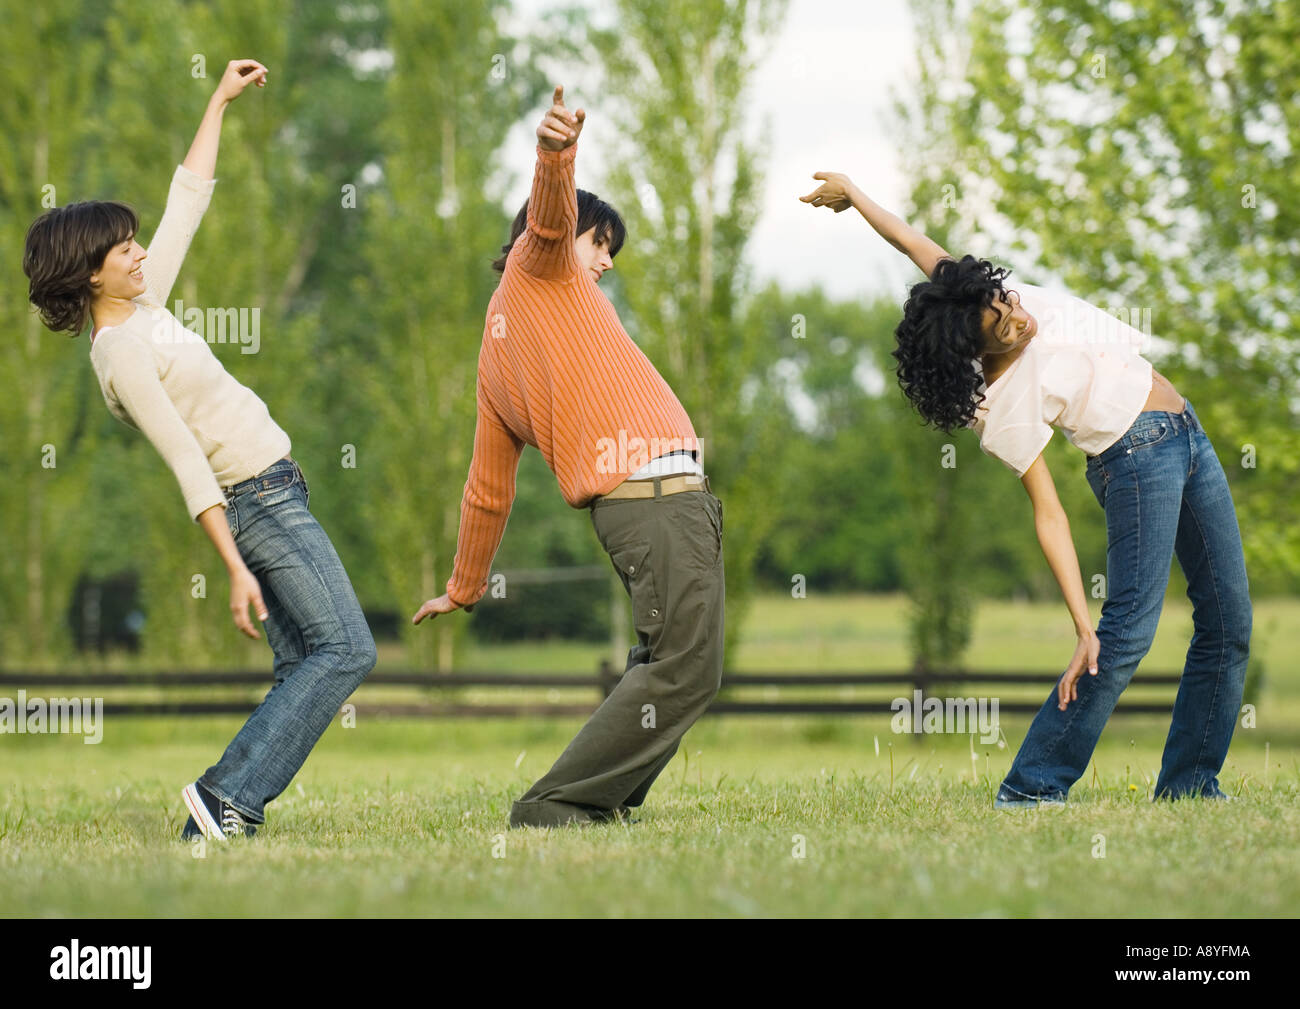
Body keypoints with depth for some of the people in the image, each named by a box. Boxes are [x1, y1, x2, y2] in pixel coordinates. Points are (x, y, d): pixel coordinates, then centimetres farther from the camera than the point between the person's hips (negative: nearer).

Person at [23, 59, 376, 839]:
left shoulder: (144, 307, 11)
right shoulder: (121, 354, -14)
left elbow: (188, 203, 21)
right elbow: (187, 463, -20)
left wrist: (221, 103, 21)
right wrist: (236, 568, -24)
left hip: (273, 494, 10)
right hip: (257, 498, -10)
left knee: (303, 670, 6)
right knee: (346, 649, -16)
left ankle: (220, 819, 2)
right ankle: (232, 796, -18)